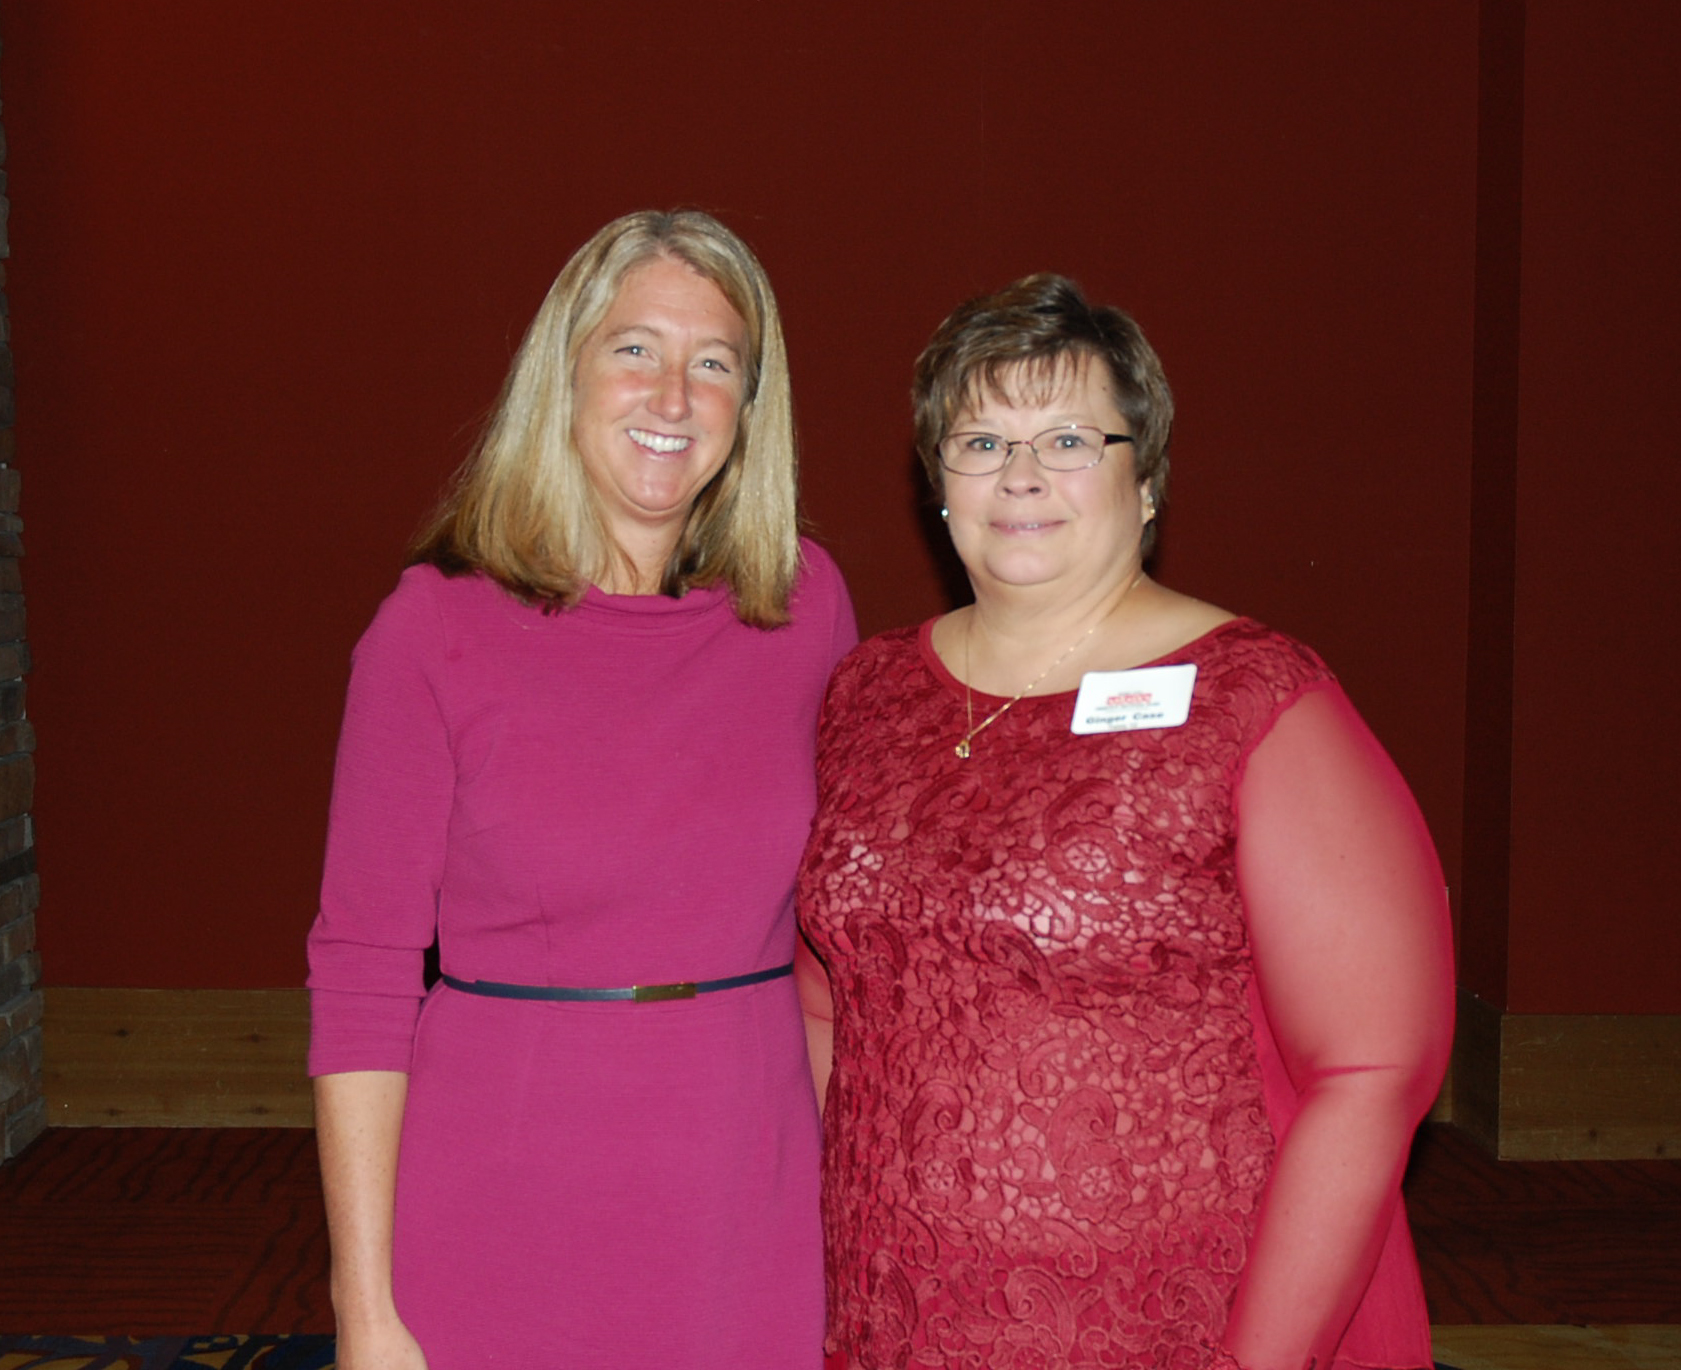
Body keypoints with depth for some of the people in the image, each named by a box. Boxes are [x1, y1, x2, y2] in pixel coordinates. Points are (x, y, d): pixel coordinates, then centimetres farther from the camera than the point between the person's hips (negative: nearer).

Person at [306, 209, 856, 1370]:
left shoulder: (805, 601, -1)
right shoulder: (437, 629, -9)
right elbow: (360, 979, -7)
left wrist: (836, 1172, 5)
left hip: (745, 1208, 3)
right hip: (499, 1213, -2)